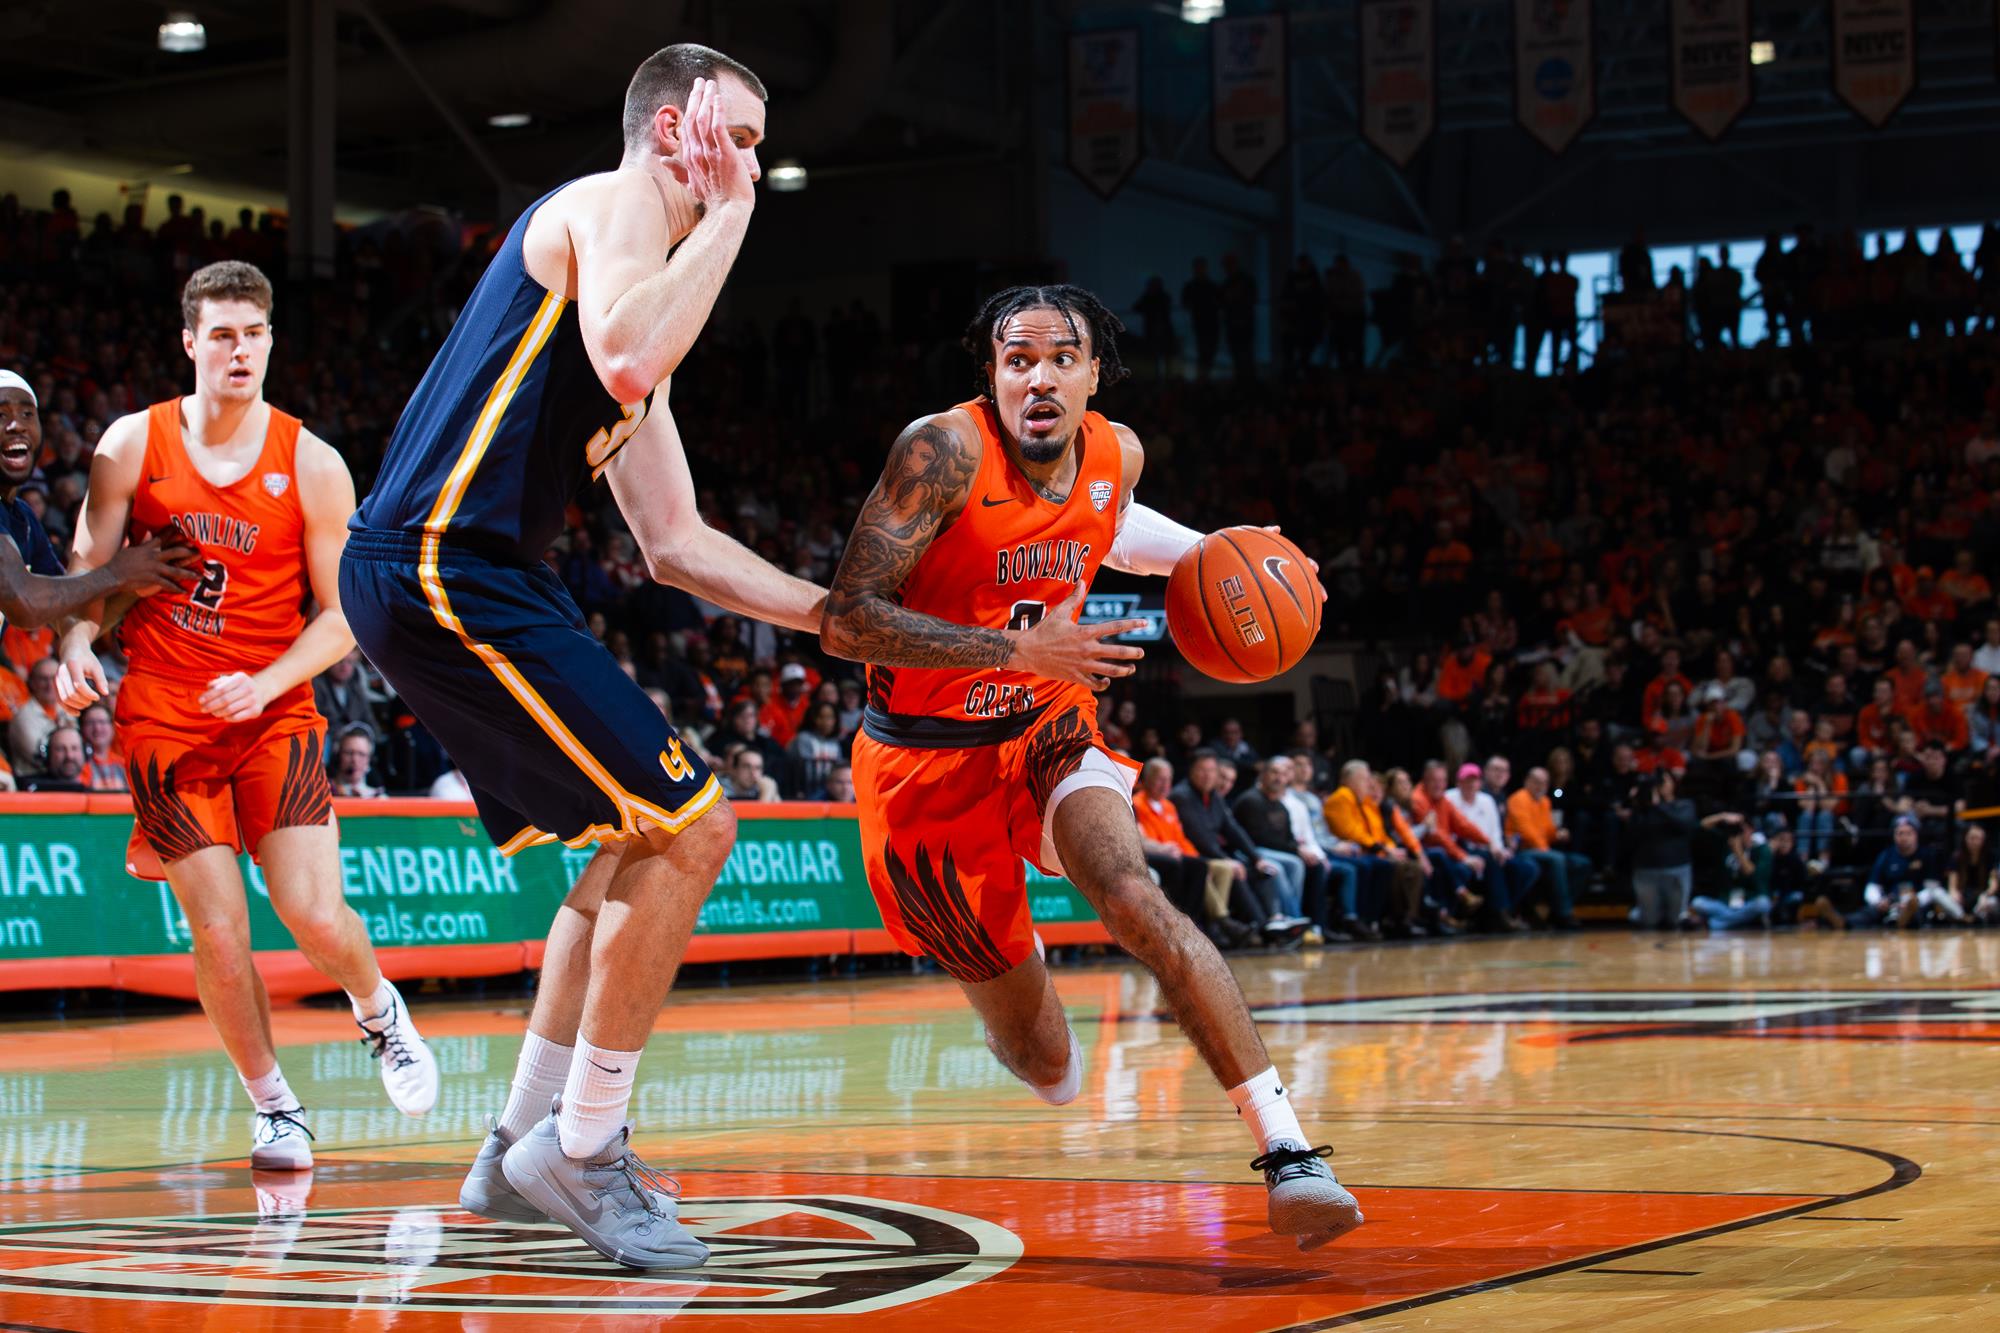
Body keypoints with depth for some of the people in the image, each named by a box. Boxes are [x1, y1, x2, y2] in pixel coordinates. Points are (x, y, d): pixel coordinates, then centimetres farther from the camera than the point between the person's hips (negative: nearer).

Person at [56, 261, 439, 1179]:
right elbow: (89, 574, 5)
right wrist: (76, 644, -16)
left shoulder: (312, 465, -2)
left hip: (275, 715, 0)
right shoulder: (133, 444, 1)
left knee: (315, 915, -12)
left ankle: (379, 1013, 22)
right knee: (219, 934, -6)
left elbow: (343, 618, 0)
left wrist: (264, 684, -15)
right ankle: (271, 1102, 14)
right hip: (163, 718, 1)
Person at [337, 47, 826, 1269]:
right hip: (443, 566, -10)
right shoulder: (615, 203, -3)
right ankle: (580, 1149, 0)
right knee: (689, 828, -10)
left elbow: (674, 541, 25)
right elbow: (628, 365, -26)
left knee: (644, 838, 19)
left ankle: (526, 1147, 25)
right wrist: (726, 217, -12)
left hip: (463, 576, 10)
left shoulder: (648, 257, 25)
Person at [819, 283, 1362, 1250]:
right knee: (1048, 1069, 5)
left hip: (1048, 733, 3)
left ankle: (1288, 1153, -30)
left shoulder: (1117, 454, -4)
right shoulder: (944, 451, -23)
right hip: (927, 761, -3)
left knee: (1132, 899, -31)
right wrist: (1020, 649, -35)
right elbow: (844, 623, -27)